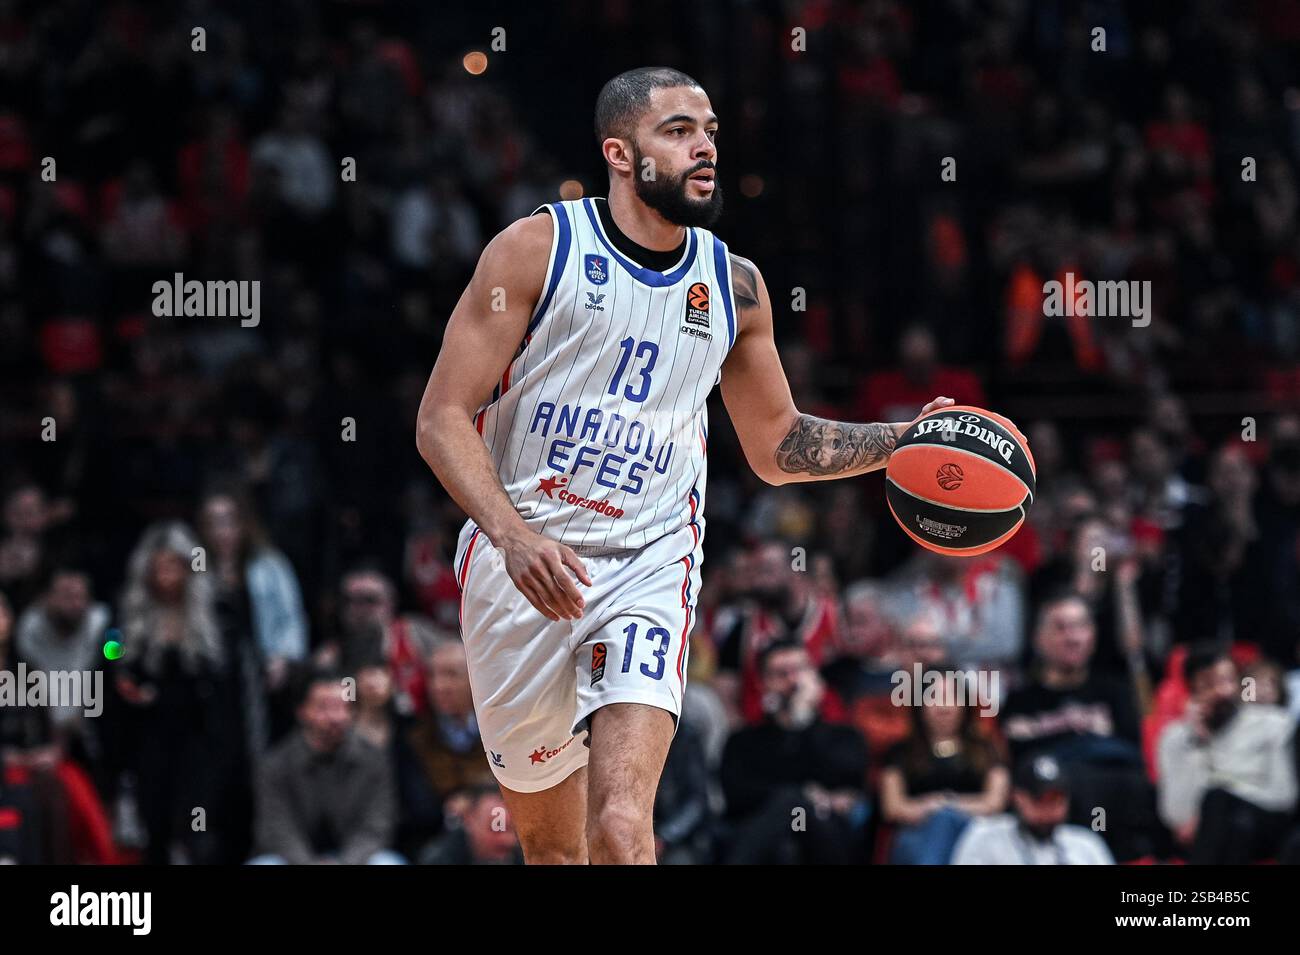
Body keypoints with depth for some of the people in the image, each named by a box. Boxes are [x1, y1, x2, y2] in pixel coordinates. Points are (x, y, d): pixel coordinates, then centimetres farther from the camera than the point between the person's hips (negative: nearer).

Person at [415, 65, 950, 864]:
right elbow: (443, 419, -10)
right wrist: (513, 536, -25)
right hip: (520, 566, -1)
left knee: (623, 829, -22)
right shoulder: (537, 250, -6)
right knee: (552, 844, 10)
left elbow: (777, 445, 20)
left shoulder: (735, 286, 6)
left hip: (648, 567, 1)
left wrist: (903, 441, 4)